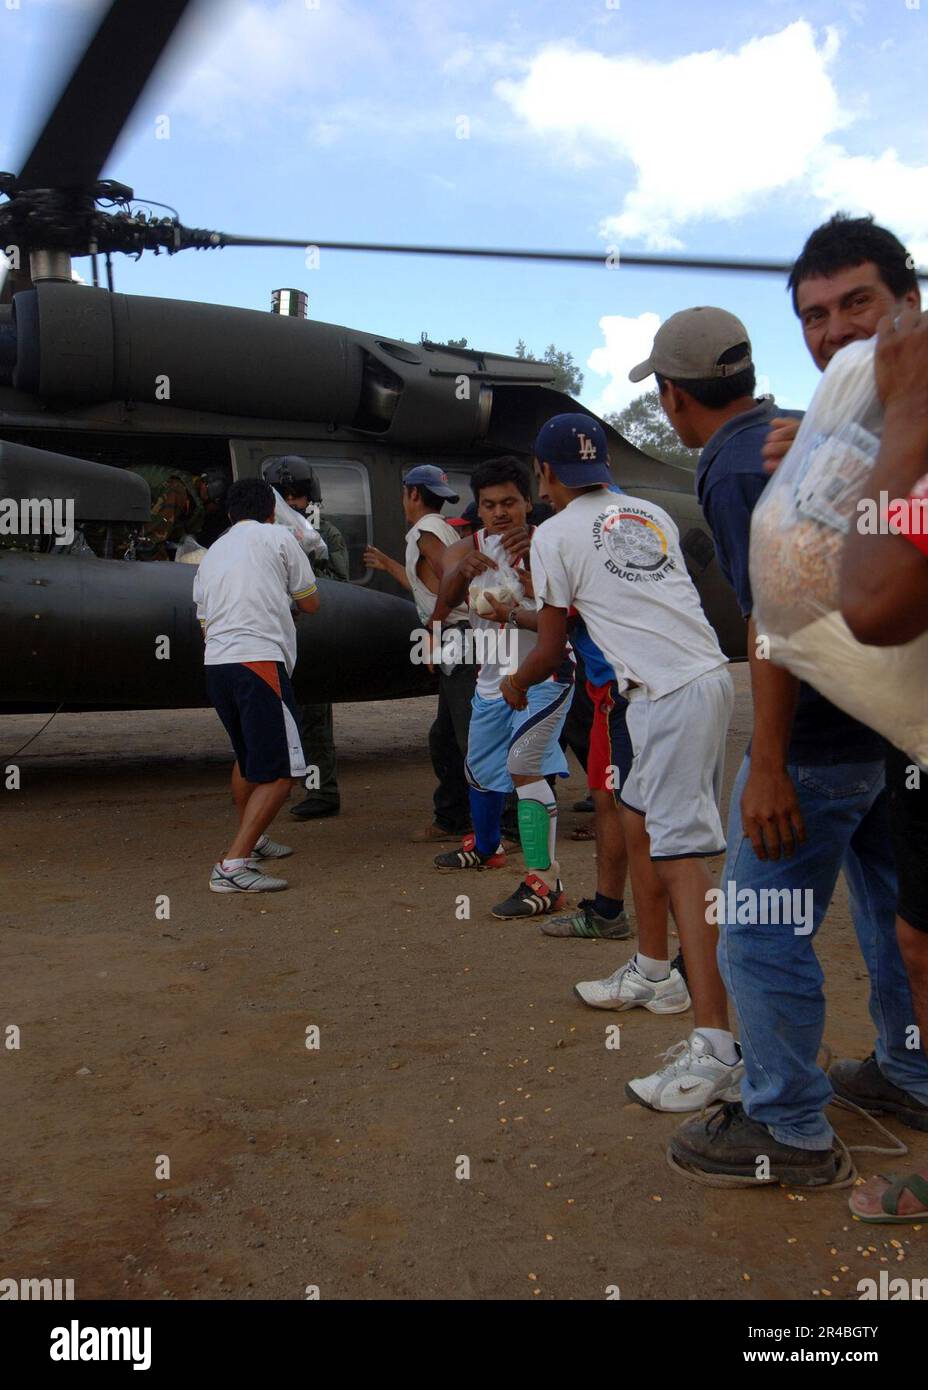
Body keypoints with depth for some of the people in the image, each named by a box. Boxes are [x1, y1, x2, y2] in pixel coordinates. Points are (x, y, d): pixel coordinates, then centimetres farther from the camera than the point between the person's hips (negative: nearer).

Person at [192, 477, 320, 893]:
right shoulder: (278, 536, 8)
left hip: (215, 664, 7)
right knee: (279, 772, -6)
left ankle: (251, 840, 41)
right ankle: (232, 865, -15)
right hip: (260, 660, -7)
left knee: (247, 758, 27)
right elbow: (311, 602, 14)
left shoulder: (211, 553, 23)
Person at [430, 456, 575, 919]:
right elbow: (440, 612, -20)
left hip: (543, 676, -6)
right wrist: (461, 573, -40)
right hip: (493, 677, 6)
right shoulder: (464, 552, -5)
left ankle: (545, 881, -19)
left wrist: (512, 615, -47)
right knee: (479, 768, 21)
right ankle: (485, 846, 49)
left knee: (522, 764, -23)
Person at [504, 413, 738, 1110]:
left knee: (679, 856, -15)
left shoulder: (555, 534, 1)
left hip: (671, 695, -9)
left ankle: (717, 1051, -20)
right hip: (709, 674, 9)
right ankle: (653, 974, 35)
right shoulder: (653, 514, 19)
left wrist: (517, 683, 30)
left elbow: (551, 645, 9)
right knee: (638, 823, 22)